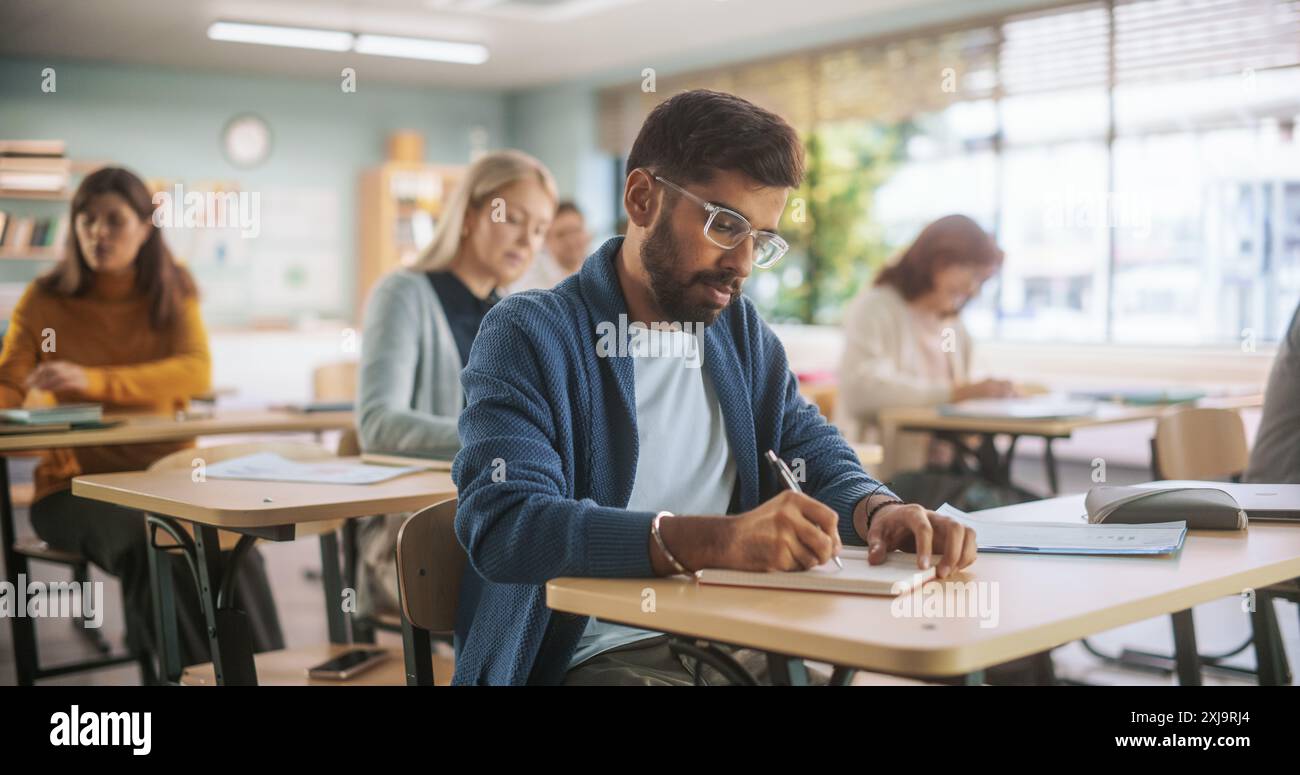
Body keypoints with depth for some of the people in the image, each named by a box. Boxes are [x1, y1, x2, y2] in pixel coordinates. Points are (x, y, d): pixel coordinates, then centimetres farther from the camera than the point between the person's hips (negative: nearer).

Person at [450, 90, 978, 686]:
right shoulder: (530, 335, -9)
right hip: (602, 655, -7)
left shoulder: (740, 330, 14)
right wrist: (714, 540, -37)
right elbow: (505, 526, -23)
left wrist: (878, 510, -11)